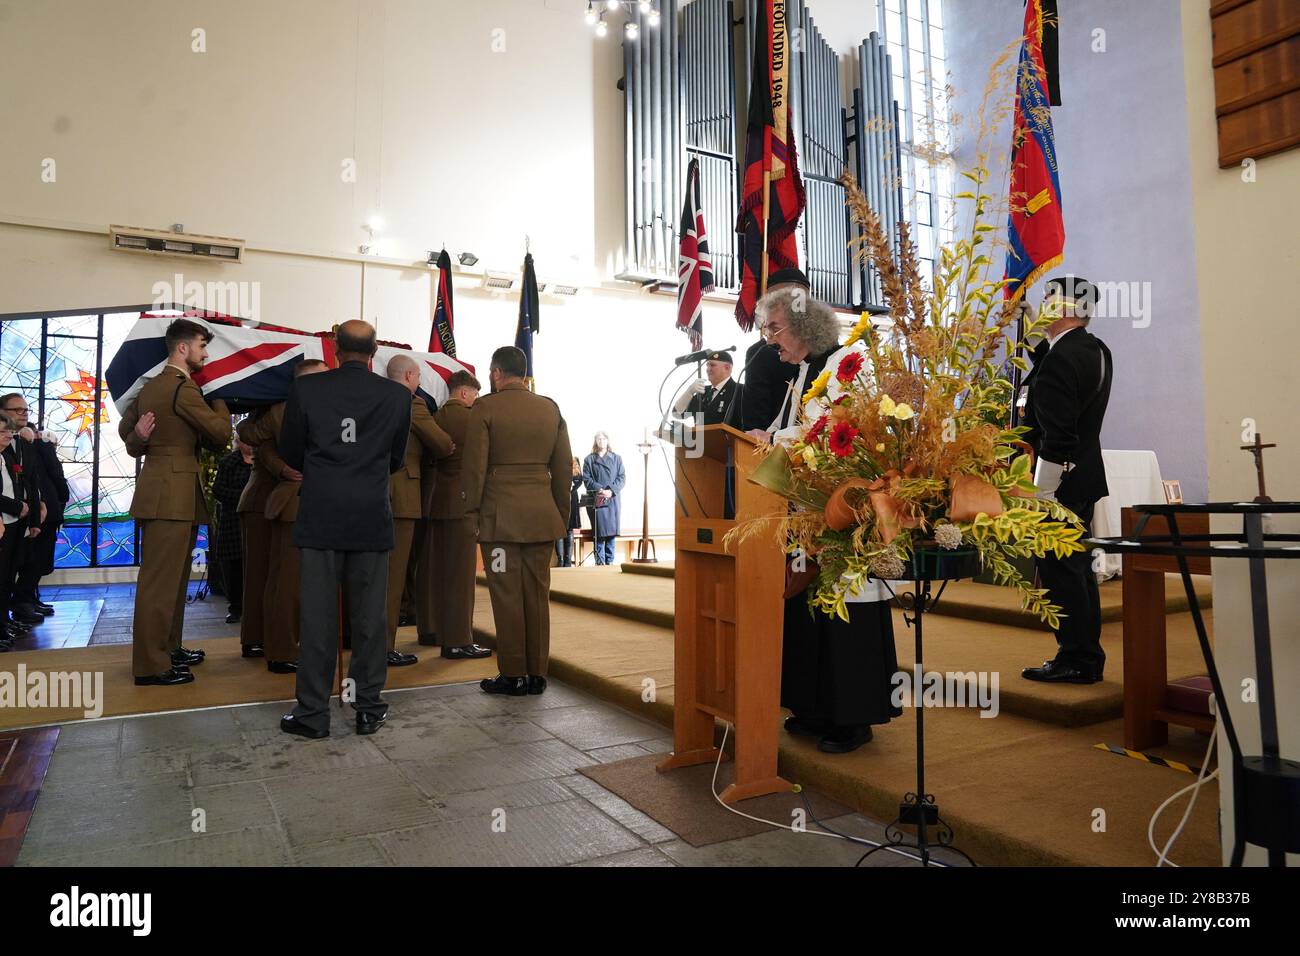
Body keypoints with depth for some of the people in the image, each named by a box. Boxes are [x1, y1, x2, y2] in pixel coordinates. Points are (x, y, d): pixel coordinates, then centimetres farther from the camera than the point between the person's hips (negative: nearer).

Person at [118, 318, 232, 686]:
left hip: (157, 487, 10)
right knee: (161, 580, -6)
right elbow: (221, 434, -8)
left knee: (170, 576, 18)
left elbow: (126, 428, 24)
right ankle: (151, 665, -1)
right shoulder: (185, 389, -14)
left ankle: (167, 648, 28)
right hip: (173, 493, -10)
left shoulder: (151, 386, 16)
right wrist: (218, 397, 6)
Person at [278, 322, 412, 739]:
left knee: (316, 615, 5)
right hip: (372, 520, 1)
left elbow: (290, 453, 6)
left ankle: (312, 713, 12)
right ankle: (369, 708, 16)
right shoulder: (397, 395, -1)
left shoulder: (305, 388, -3)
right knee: (370, 616, 8)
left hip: (318, 517, 0)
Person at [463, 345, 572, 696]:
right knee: (537, 594, 9)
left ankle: (513, 675, 10)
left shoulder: (485, 408, -5)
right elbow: (563, 466, 10)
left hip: (500, 516, -4)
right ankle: (537, 673, 16)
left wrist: (472, 511, 1)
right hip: (542, 516, 4)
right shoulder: (550, 408, 8)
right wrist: (561, 513, 17)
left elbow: (474, 466, -7)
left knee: (507, 596, 3)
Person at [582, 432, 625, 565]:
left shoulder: (616, 458, 10)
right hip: (596, 500, -1)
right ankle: (600, 562, 3)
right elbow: (586, 479, 0)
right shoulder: (589, 459, 7)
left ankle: (610, 561, 9)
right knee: (598, 532, -3)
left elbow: (622, 478, 3)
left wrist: (611, 490, -12)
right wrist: (599, 489, -15)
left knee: (611, 531, 3)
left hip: (613, 499, 1)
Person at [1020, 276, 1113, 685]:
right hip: (1086, 477, 10)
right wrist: (1039, 344, 7)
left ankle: (1075, 659, 6)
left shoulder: (1060, 358, -19)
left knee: (1060, 570, -2)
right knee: (1078, 566, 17)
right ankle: (1088, 656, 26)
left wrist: (1043, 492, -19)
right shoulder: (1097, 351, 11)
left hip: (1060, 481, -10)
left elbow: (1057, 435, -23)